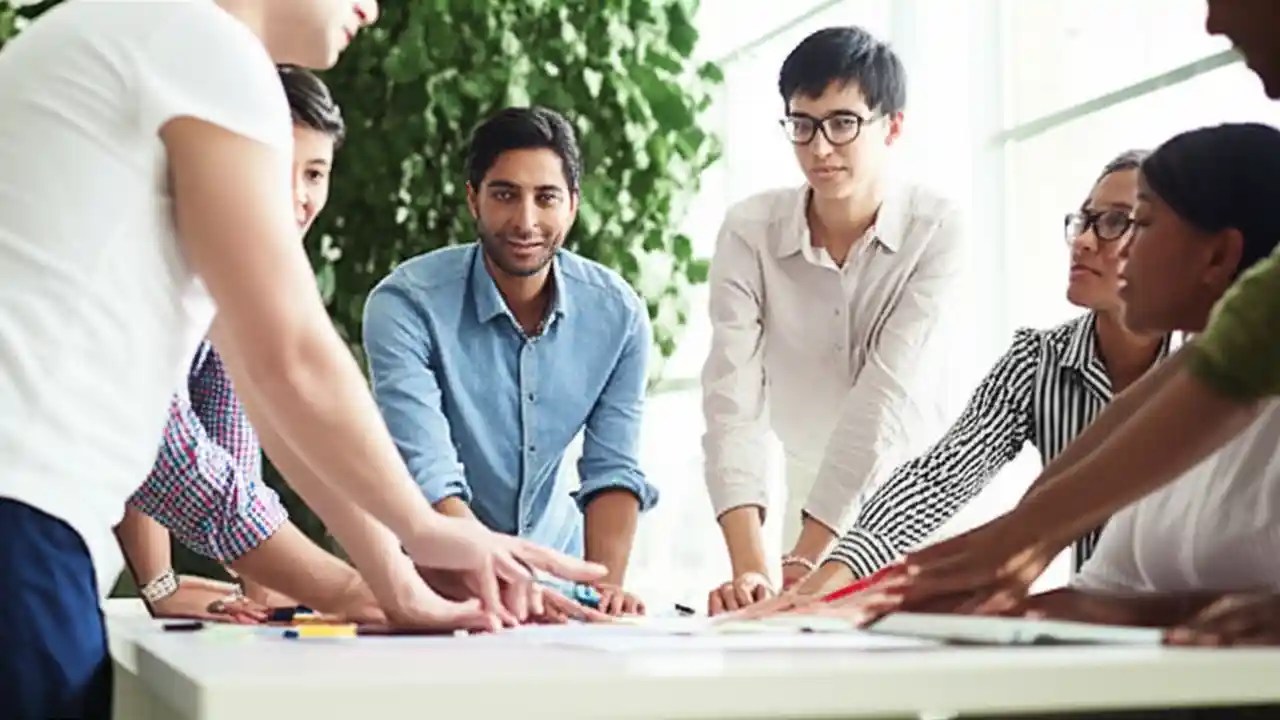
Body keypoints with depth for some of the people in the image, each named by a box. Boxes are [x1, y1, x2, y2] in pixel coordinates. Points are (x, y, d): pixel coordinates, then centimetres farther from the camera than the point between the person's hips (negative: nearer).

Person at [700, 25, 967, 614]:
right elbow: (731, 398, -25)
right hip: (808, 503, 1)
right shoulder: (749, 230, -16)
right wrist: (751, 566, -38)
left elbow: (886, 397, -28)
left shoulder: (938, 229, -20)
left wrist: (802, 562, -34)